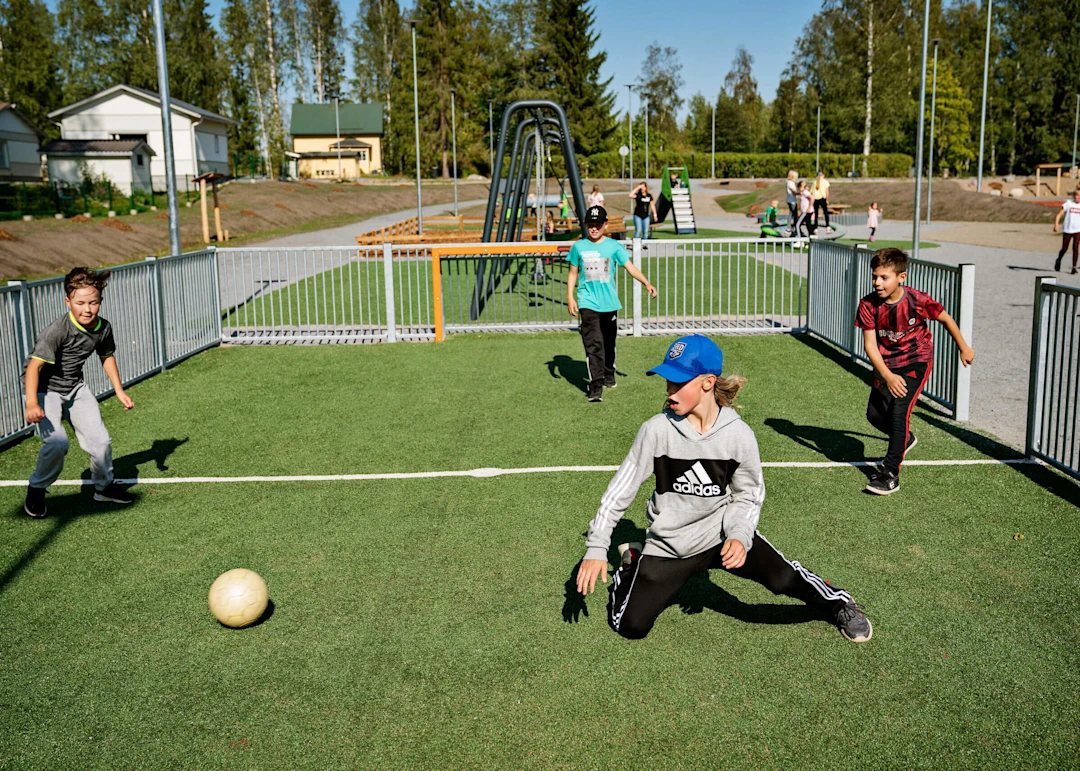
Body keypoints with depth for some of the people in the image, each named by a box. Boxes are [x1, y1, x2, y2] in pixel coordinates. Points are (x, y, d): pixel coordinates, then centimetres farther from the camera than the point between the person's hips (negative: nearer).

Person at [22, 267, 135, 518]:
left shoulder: (103, 328, -8)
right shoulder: (57, 331, -29)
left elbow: (107, 356, 12)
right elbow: (34, 365, -32)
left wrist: (119, 390, 12)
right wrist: (32, 404, -44)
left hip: (75, 388, 6)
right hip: (46, 391, -6)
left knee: (100, 440, 4)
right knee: (57, 443, -24)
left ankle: (104, 485, 31)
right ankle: (36, 490, 2)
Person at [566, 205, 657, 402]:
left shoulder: (614, 246, 1)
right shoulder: (579, 247, 4)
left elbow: (630, 267, -7)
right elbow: (573, 273, 10)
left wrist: (647, 283, -21)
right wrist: (570, 297, 0)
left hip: (610, 303, 2)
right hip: (588, 303, -1)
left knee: (609, 343, 14)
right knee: (593, 344, -12)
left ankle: (609, 375, 36)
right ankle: (595, 386, -14)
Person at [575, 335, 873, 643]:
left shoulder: (739, 435, -15)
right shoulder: (657, 429, -17)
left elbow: (747, 496, -2)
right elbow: (621, 489, -12)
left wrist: (740, 536, -21)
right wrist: (596, 548, -16)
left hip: (722, 535, 0)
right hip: (668, 546, 0)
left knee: (782, 577, -18)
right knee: (630, 626, -5)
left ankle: (838, 605, 14)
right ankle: (632, 565, 26)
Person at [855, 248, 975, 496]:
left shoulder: (917, 300, -21)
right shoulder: (868, 305, -16)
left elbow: (946, 319, -3)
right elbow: (870, 344, -16)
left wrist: (964, 348, 9)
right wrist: (887, 376, -27)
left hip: (916, 361, -4)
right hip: (886, 363, 4)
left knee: (899, 410, -19)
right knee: (874, 414, 2)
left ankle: (891, 473, -16)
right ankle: (905, 438, 36)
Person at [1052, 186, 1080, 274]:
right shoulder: (1068, 203, -1)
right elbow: (1059, 215, -7)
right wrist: (1056, 224, -20)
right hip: (1067, 230, -1)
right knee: (1064, 249, 6)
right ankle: (1058, 260, 35)